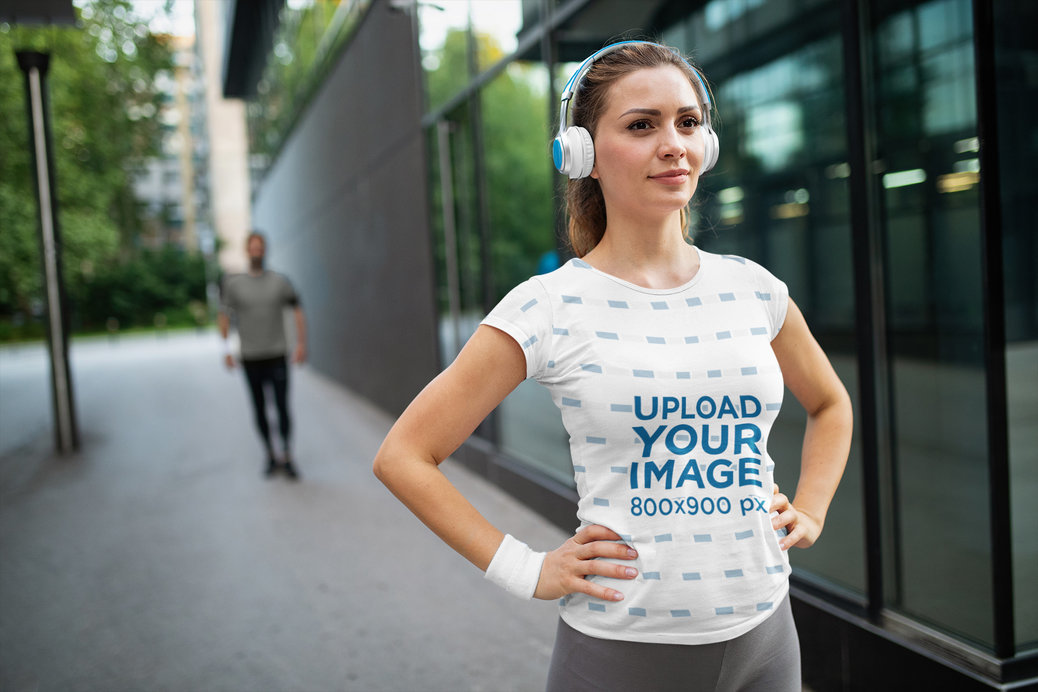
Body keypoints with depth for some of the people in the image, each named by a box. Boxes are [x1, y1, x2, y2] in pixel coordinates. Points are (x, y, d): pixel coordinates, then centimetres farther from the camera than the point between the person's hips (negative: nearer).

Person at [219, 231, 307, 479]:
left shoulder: (280, 281, 0)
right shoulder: (234, 283, 0)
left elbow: (297, 311, 6)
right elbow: (223, 316, 4)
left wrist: (301, 344, -1)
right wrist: (226, 349, -3)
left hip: (278, 356, 0)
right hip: (250, 359, 1)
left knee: (282, 407, -5)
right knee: (260, 409, 7)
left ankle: (288, 458, 6)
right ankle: (271, 457, 20)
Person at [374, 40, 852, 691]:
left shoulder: (753, 290, 0)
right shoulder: (549, 309, -12)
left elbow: (830, 404, 20)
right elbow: (404, 455, -9)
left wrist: (809, 512, 7)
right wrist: (525, 570, -11)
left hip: (765, 635, 4)